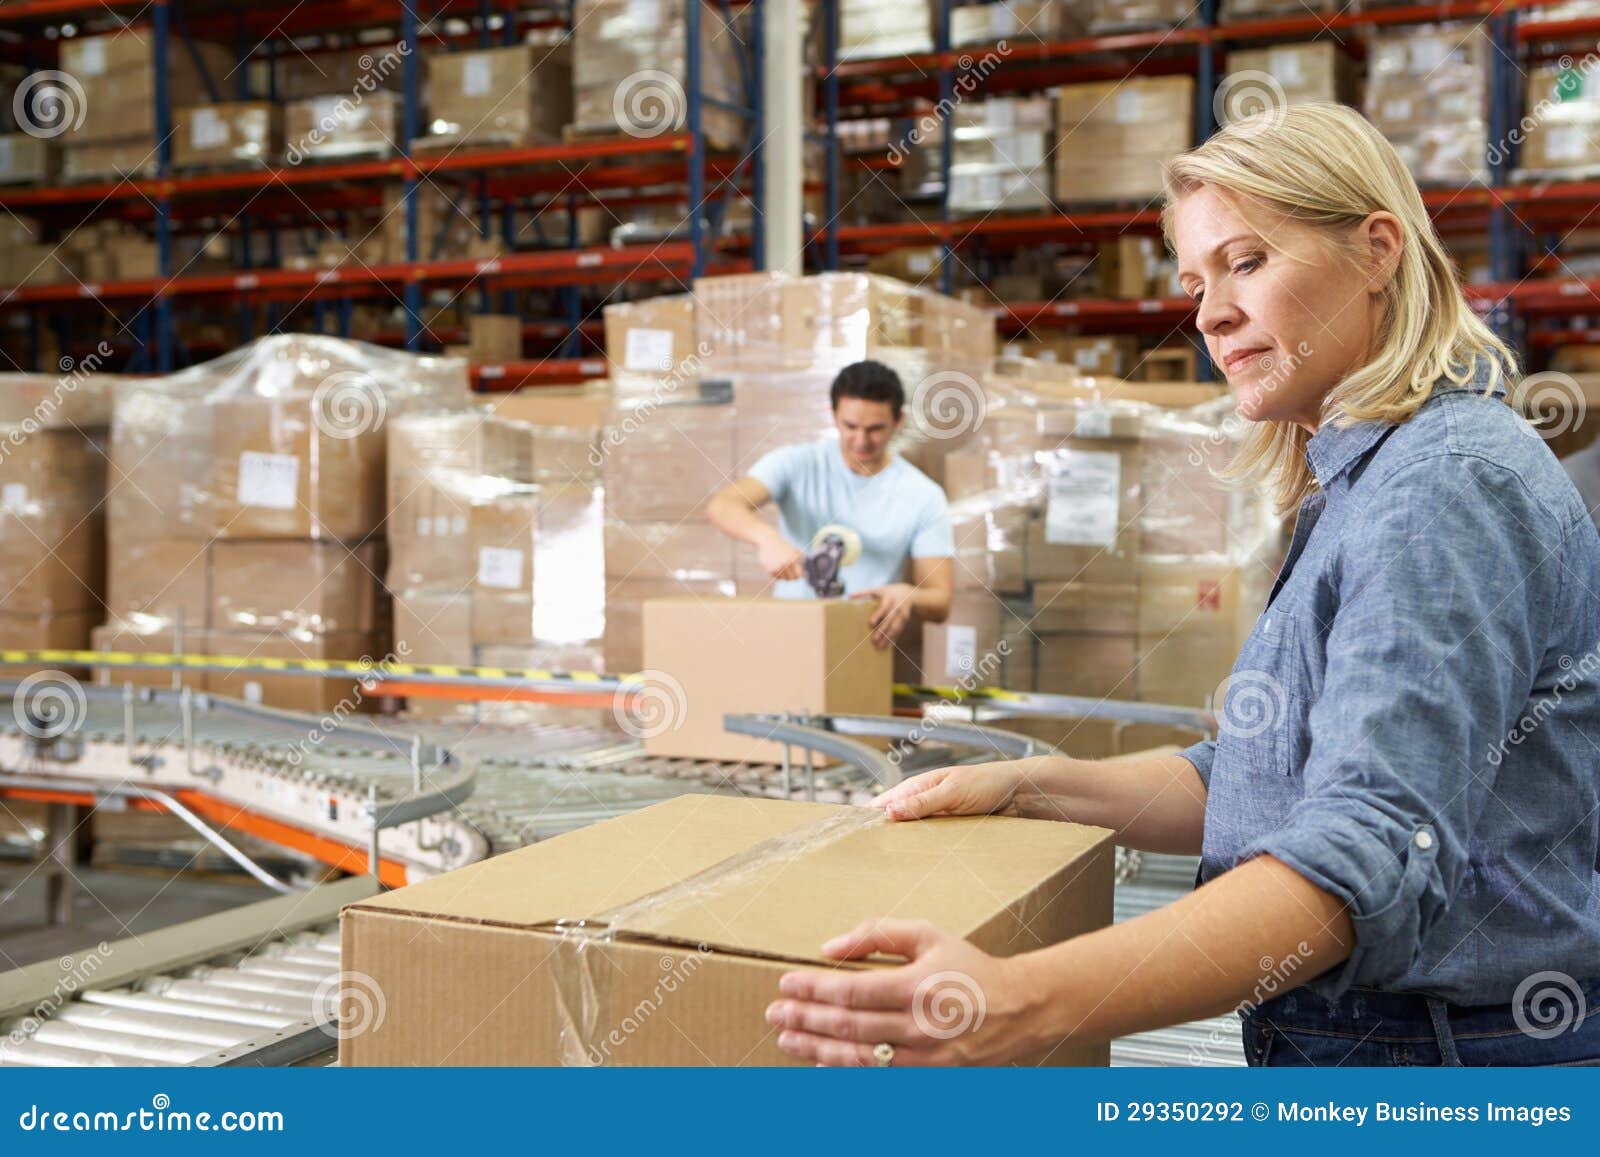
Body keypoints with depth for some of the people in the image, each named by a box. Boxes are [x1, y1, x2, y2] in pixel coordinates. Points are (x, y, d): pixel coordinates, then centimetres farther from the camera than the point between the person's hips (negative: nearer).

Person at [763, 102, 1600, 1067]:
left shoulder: (1450, 482, -21)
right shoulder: (1359, 481, 12)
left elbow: (1376, 849, -34)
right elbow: (1271, 781, 15)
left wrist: (1028, 1004, -45)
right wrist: (1027, 789, 2)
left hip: (1457, 1044, -9)